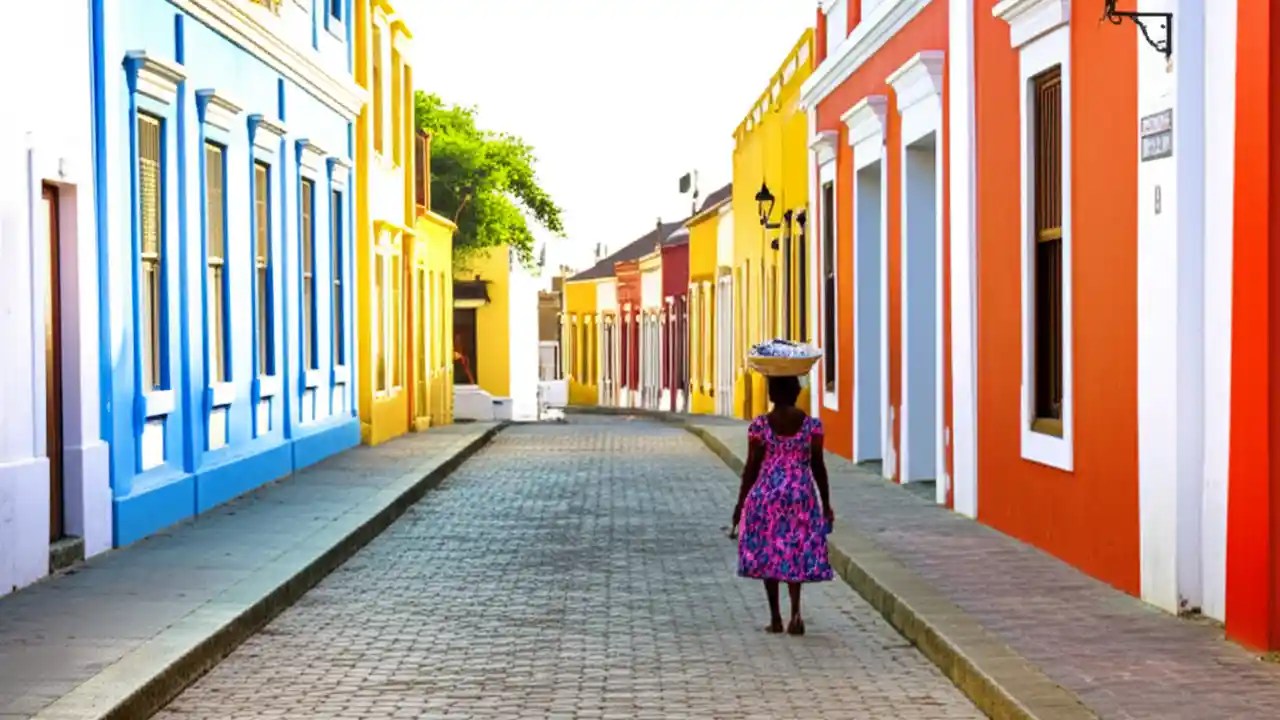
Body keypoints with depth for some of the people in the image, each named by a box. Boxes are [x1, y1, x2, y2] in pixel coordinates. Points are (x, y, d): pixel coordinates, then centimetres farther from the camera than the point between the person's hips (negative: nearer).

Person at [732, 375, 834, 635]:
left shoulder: (759, 425, -6)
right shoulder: (812, 425, -4)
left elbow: (751, 467, -3)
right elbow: (818, 467, -1)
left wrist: (741, 503, 6)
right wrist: (826, 503, 9)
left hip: (767, 494, -1)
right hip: (802, 495, 1)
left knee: (768, 553, 10)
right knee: (797, 553, 9)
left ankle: (775, 618, 13)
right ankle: (795, 611, -10)